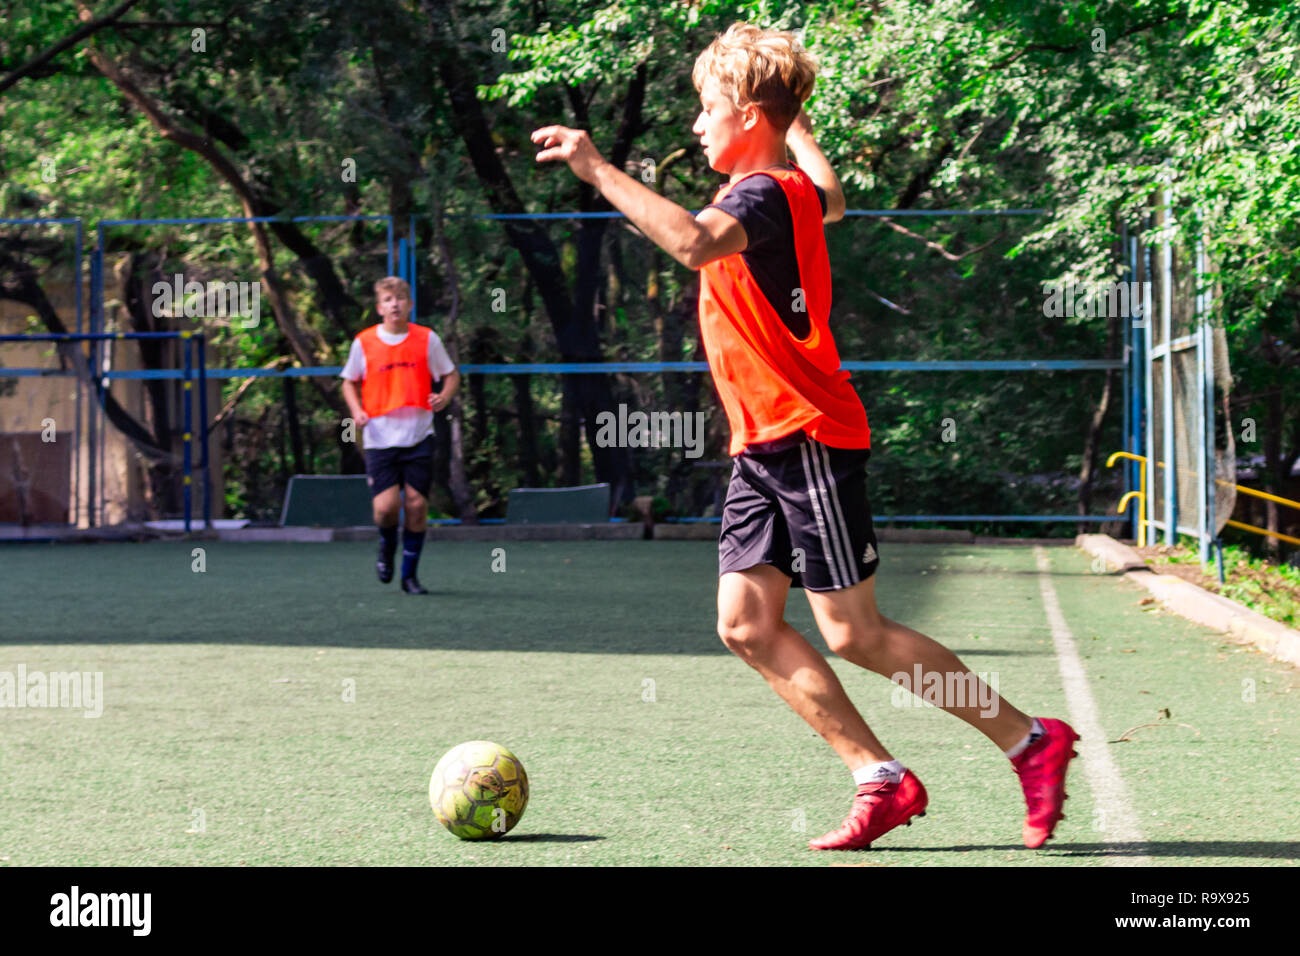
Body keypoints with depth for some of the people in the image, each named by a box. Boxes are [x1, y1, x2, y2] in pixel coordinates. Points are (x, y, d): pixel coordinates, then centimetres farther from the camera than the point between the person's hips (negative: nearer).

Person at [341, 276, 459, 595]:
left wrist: (444, 397, -10)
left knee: (417, 505, -3)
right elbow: (350, 381, 14)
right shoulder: (364, 342, 0)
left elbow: (451, 374, 11)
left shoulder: (427, 339, 1)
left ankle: (409, 574, 13)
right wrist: (357, 410, -4)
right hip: (380, 437, -1)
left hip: (418, 437, 1)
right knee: (386, 506, -13)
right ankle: (387, 546, 22)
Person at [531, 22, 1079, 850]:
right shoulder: (795, 190, 13)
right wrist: (798, 125, 45)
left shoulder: (762, 194, -16)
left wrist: (599, 170, -37)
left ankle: (1032, 742, 6)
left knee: (854, 634, -5)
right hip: (764, 447, 9)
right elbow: (833, 199, 39)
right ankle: (881, 778, 3)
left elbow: (695, 242, -38)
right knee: (746, 623, 0)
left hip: (810, 439, -9)